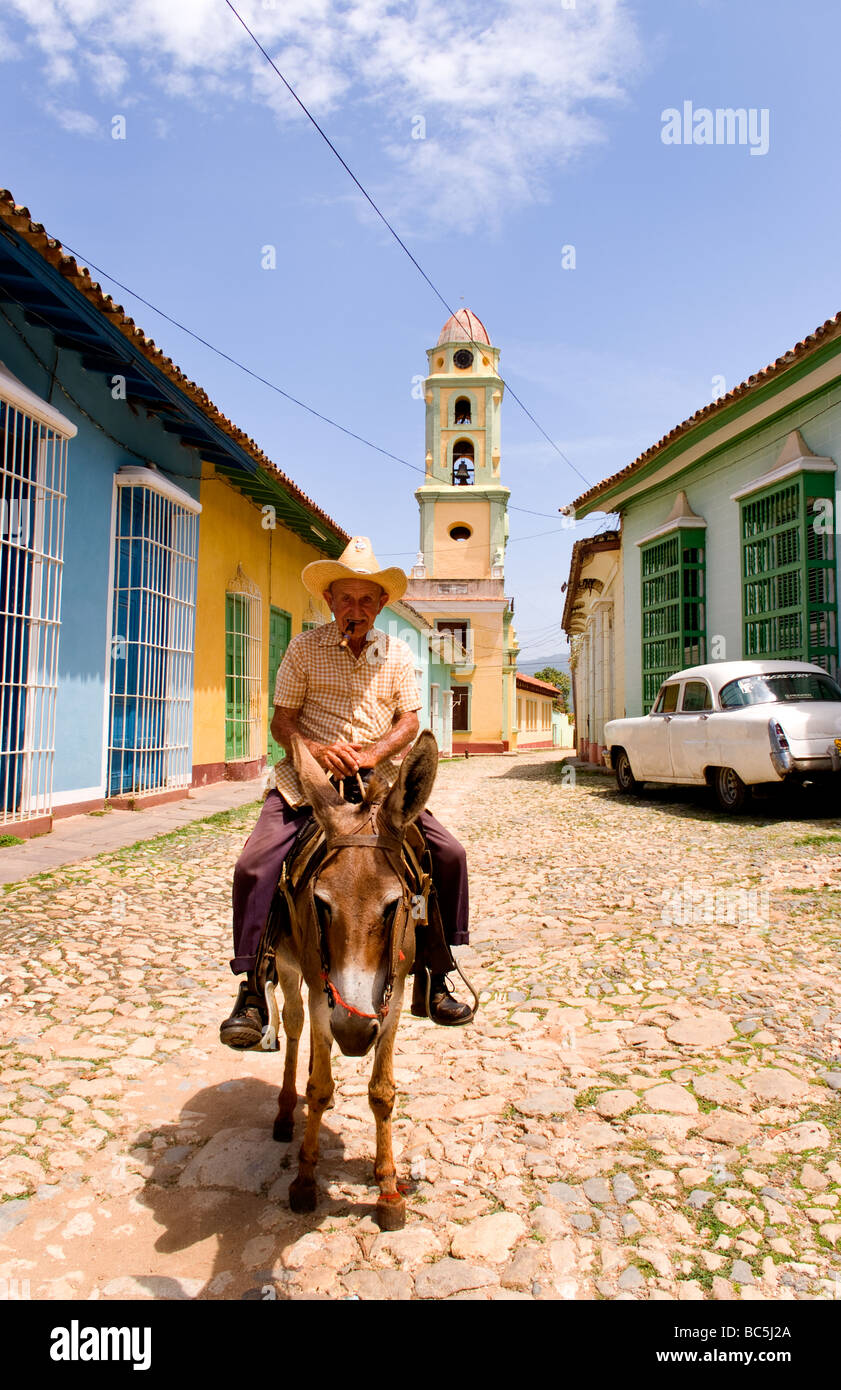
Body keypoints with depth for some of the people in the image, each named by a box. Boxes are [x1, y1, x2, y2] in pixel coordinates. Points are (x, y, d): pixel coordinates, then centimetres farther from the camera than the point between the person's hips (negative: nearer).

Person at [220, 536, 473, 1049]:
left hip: (379, 779, 2)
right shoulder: (304, 648, 3)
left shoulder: (398, 654, 10)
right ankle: (253, 994, -7)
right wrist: (317, 749, -19)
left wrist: (374, 753, -14)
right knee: (254, 865, -22)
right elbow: (282, 720, 2)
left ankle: (432, 981, 6)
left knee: (449, 854, -9)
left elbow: (410, 721, 6)